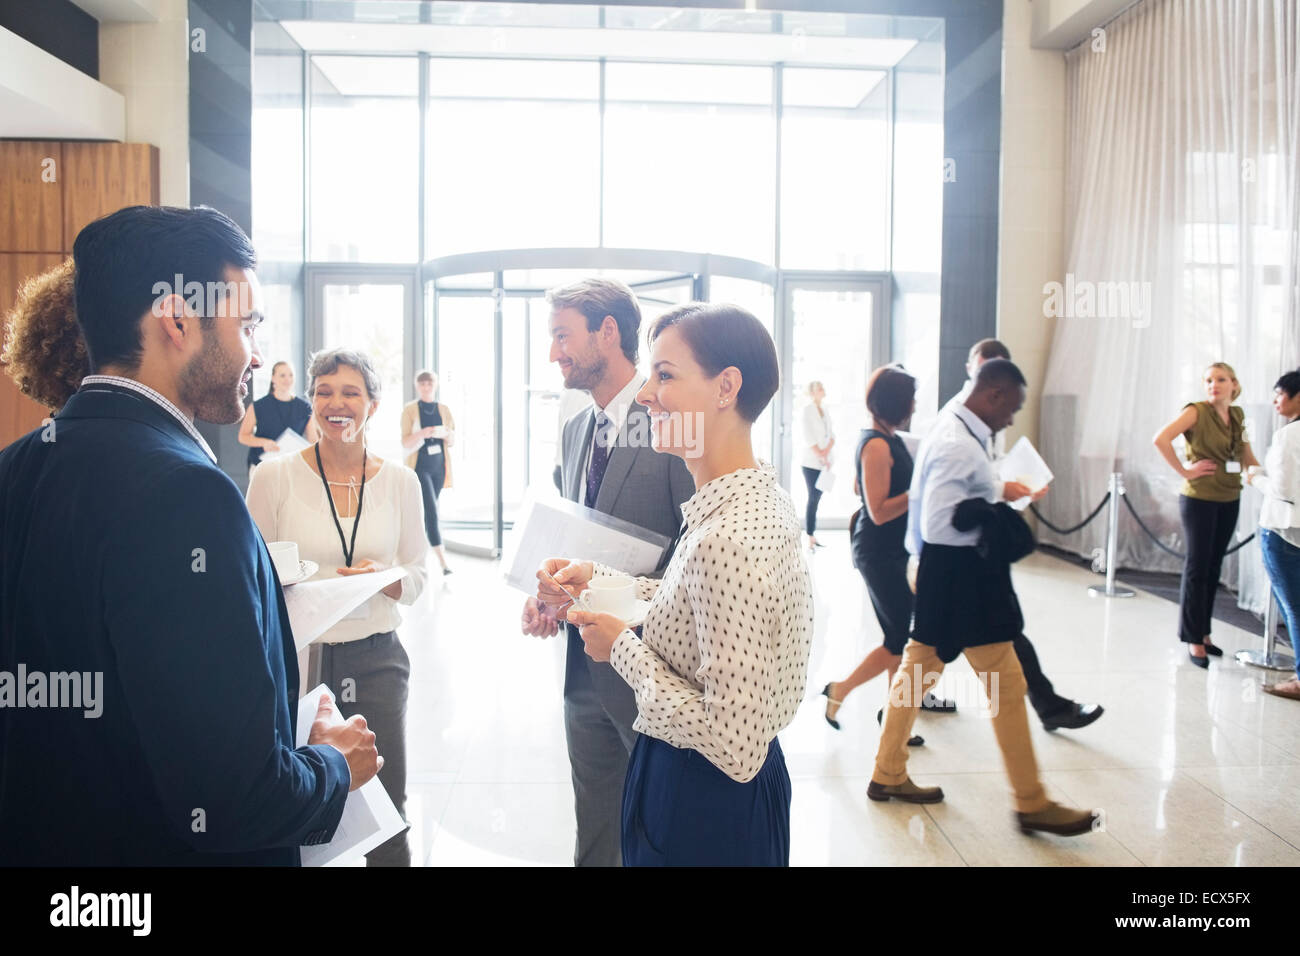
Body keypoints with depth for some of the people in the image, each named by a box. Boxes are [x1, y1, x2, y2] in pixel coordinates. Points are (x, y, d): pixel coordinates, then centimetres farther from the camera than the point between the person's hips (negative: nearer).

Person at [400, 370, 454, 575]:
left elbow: (452, 441, 8)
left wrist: (445, 433, -15)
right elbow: (406, 443, -9)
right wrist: (424, 433, -27)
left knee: (426, 512, 13)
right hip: (419, 467, -5)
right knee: (431, 512, -15)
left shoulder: (444, 410, 8)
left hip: (438, 467, 5)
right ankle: (443, 561, -20)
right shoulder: (410, 410, -3)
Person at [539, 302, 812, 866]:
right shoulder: (760, 497, 0)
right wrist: (595, 578, 2)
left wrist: (622, 647, -18)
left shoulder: (730, 540, -30)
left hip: (706, 813, -8)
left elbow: (733, 742, -29)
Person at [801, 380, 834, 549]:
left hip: (823, 463, 7)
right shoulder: (808, 409, -5)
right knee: (813, 499, -7)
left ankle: (813, 536, 14)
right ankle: (810, 540, -4)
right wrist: (821, 456, -12)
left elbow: (831, 435, 11)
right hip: (811, 463, -7)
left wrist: (826, 451, -8)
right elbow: (808, 437, -12)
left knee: (816, 499, 9)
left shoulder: (824, 411, 16)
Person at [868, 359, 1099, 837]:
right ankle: (1032, 804, 13)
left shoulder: (955, 430, 9)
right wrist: (997, 501, -18)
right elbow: (938, 523, -27)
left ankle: (888, 775, 28)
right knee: (1006, 685, 0)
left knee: (918, 668, 16)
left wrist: (997, 490, 9)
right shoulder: (958, 445, -23)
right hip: (960, 575, -11)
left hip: (946, 572, 11)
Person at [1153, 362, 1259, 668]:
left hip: (1229, 501, 6)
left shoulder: (1237, 415, 9)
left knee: (1213, 568, 13)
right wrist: (1185, 471, -19)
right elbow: (1160, 439, -24)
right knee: (1197, 568, -1)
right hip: (1199, 500, -6)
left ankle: (1204, 632, 24)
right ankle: (1194, 639, 7)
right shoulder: (1196, 411, -11)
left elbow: (1247, 456, 16)